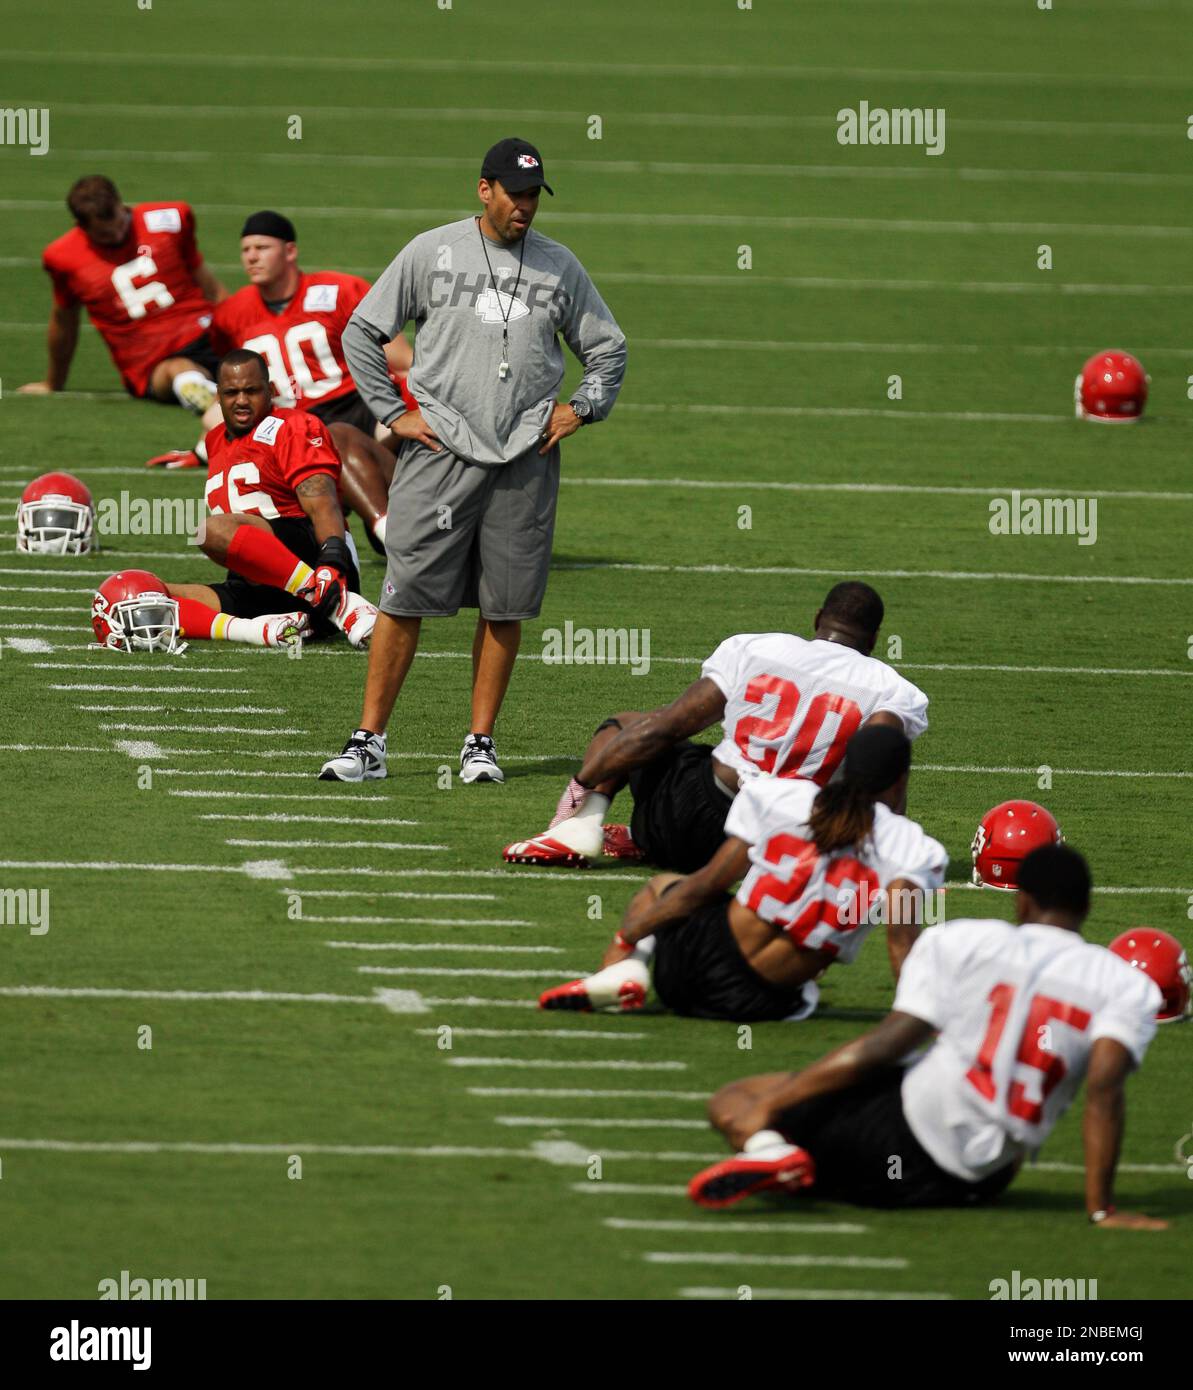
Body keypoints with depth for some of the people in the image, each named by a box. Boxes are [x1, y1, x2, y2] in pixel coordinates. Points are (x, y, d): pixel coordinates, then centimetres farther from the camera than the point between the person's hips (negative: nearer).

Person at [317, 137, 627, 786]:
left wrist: (579, 408, 7)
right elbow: (361, 333, 7)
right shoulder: (432, 252, 3)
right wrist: (393, 412, 1)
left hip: (525, 462, 2)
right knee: (406, 597, -6)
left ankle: (480, 744, 11)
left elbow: (608, 349, 21)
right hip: (439, 453, -2)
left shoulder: (560, 267, 10)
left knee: (505, 607, 3)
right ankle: (368, 742, -2)